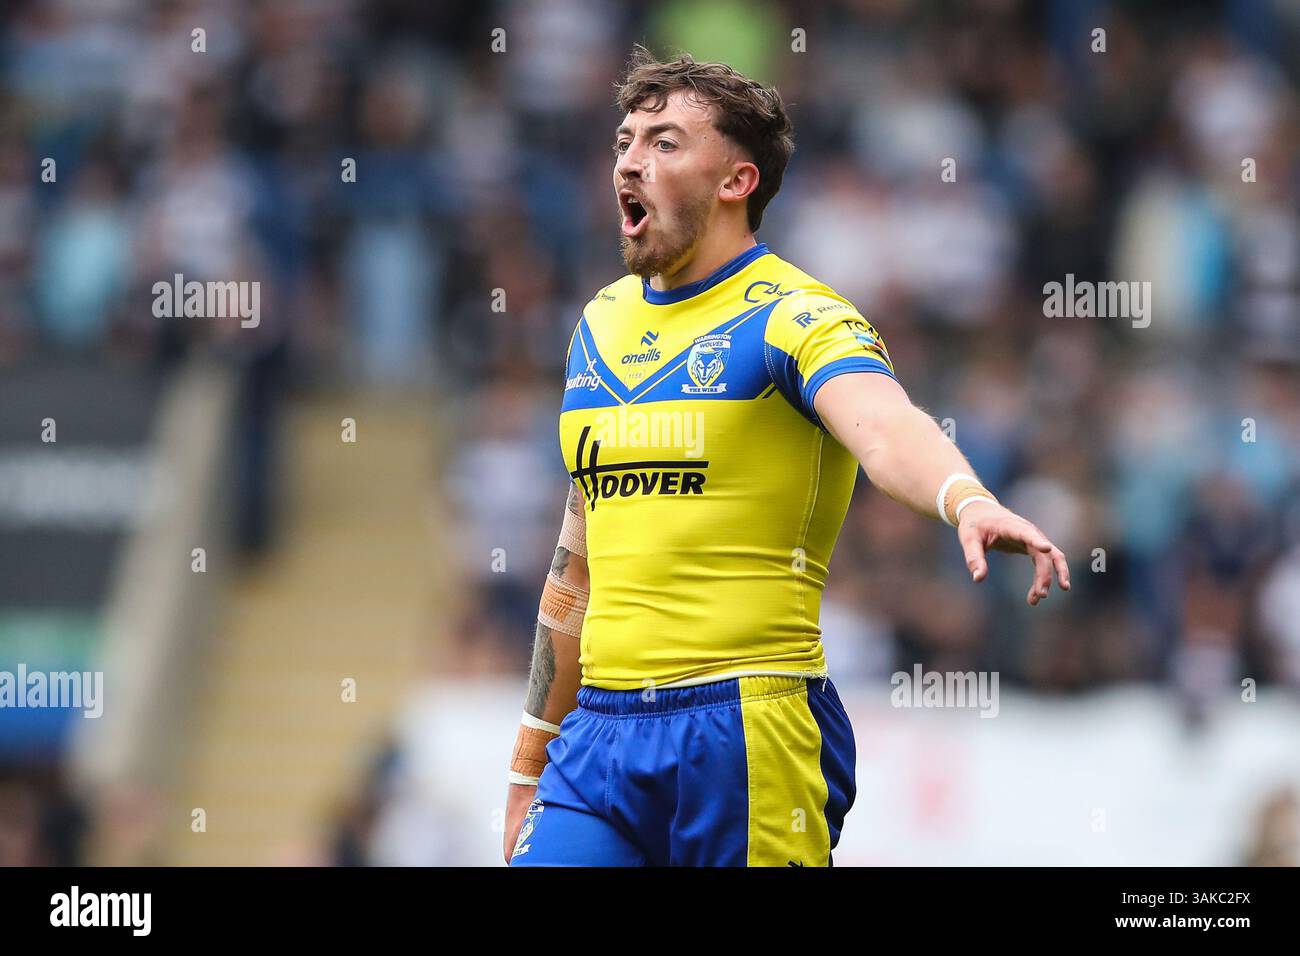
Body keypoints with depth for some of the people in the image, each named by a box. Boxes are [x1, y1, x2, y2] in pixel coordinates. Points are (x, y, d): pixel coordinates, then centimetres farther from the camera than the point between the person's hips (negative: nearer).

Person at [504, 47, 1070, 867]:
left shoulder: (795, 316, -5)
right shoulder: (601, 323, 16)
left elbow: (885, 427, -27)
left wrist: (968, 502, -49)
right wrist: (530, 767, 23)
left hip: (746, 731, -6)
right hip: (598, 733, 6)